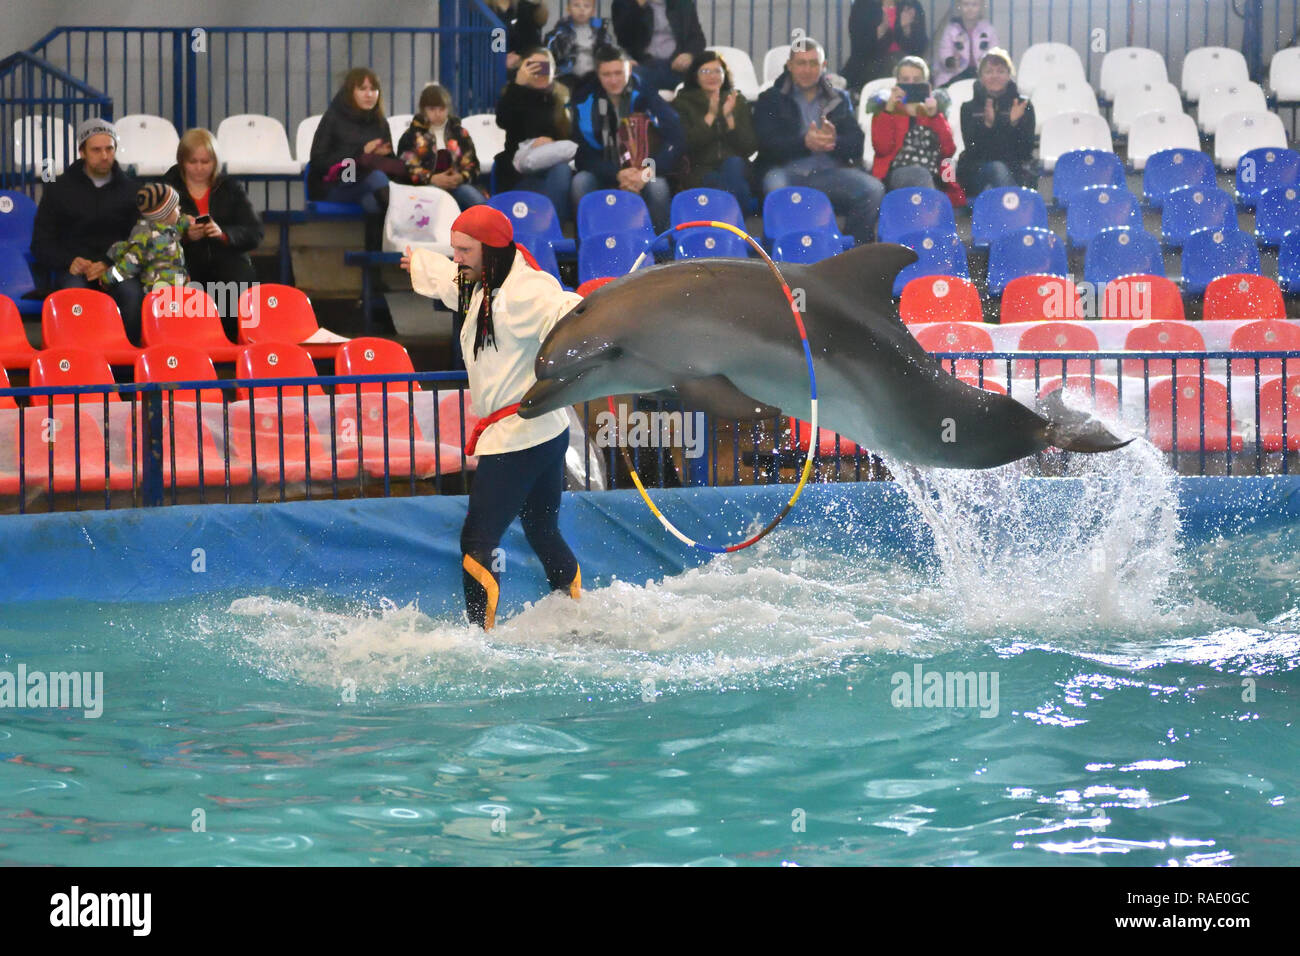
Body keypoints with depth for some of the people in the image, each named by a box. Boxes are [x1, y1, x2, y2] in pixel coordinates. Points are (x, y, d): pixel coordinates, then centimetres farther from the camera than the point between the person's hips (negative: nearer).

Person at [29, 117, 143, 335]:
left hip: (117, 266, 0)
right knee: (74, 291, -37)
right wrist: (69, 262, -10)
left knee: (132, 293, -35)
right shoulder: (58, 190, 15)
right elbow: (41, 244, 12)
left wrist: (110, 265, -13)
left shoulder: (131, 190, 16)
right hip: (74, 270, 0)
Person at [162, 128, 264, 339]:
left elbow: (255, 234, 5)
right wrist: (184, 235, -19)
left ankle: (235, 339, -16)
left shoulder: (231, 188, 15)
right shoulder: (167, 188, 12)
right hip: (184, 259, -1)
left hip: (225, 257, 1)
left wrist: (223, 233, -15)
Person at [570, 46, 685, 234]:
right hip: (605, 175, 1)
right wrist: (618, 174, -23)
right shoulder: (585, 104, -5)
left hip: (646, 174, -1)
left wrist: (648, 173, -25)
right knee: (581, 181, -30)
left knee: (657, 185, -33)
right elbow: (584, 153, -8)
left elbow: (676, 140, -13)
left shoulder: (646, 97, -7)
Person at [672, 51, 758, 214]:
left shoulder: (739, 102, 17)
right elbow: (685, 145, -5)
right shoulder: (683, 104, 11)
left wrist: (729, 117, -8)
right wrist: (710, 115, -11)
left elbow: (749, 148, 5)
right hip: (700, 173, -3)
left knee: (733, 163, -34)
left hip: (737, 169, 3)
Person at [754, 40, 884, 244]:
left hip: (830, 172, 2)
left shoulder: (839, 99, 23)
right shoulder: (770, 99, 15)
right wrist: (804, 143, -21)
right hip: (788, 171, -2)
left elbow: (857, 143, 9)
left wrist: (834, 141, -16)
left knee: (873, 189, -26)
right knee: (775, 185, -39)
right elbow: (766, 143, -3)